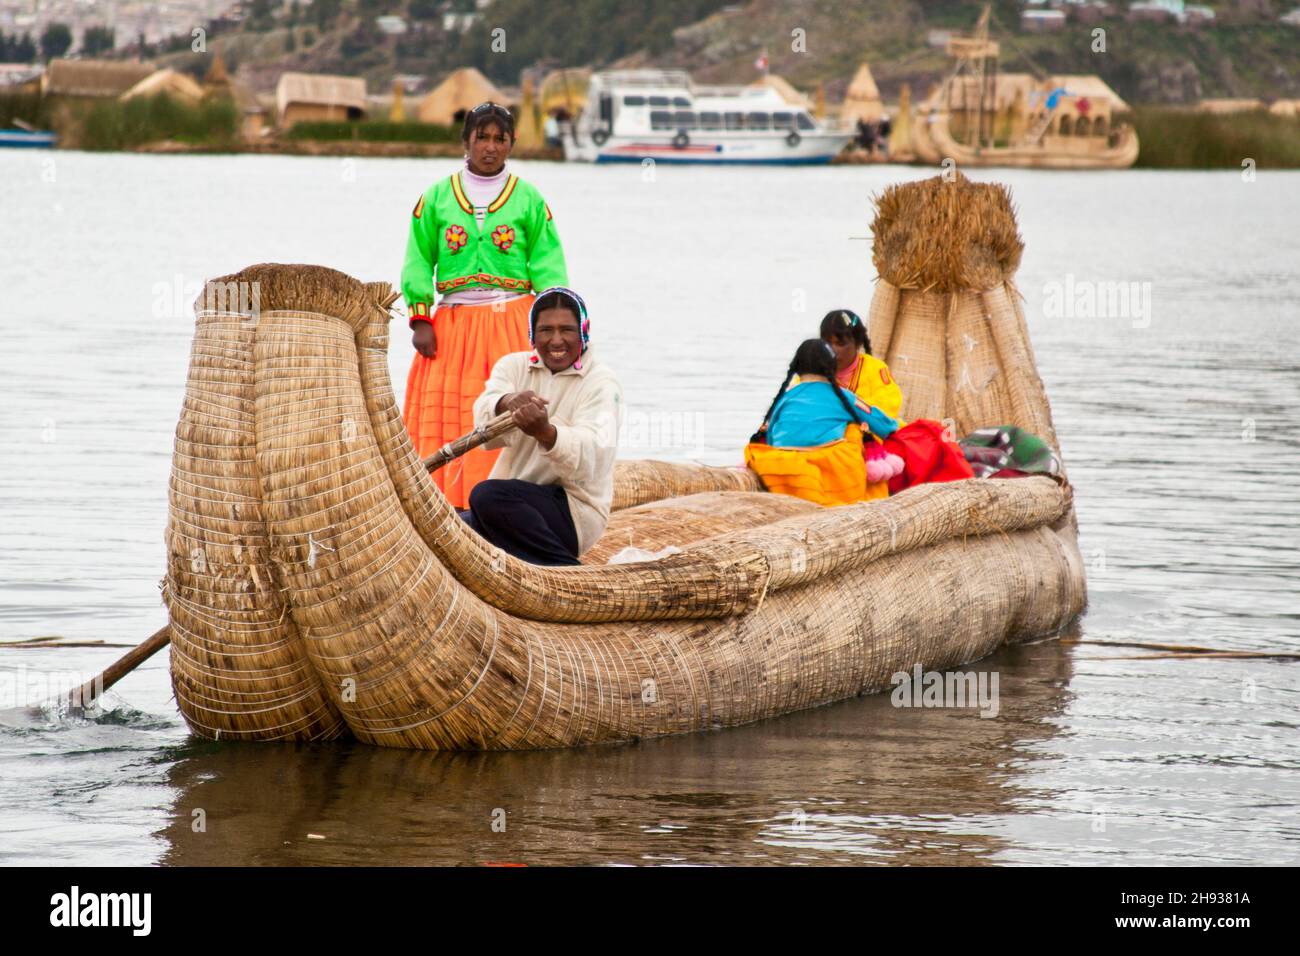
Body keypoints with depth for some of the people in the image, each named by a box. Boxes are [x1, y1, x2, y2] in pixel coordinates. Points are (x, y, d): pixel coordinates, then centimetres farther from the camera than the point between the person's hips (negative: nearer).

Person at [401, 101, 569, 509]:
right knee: (448, 416, -5)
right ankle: (453, 505, -2)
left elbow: (548, 265, 5)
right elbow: (418, 261, 8)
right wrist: (419, 320, -1)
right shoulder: (436, 197, 9)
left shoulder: (529, 199, 8)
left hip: (513, 321, -1)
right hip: (452, 322, 1)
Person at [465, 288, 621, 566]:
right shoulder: (514, 365, 8)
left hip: (574, 511, -5)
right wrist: (507, 403, -37)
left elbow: (589, 457, -26)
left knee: (488, 495, -32)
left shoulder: (601, 383, -6)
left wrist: (546, 432, -47)